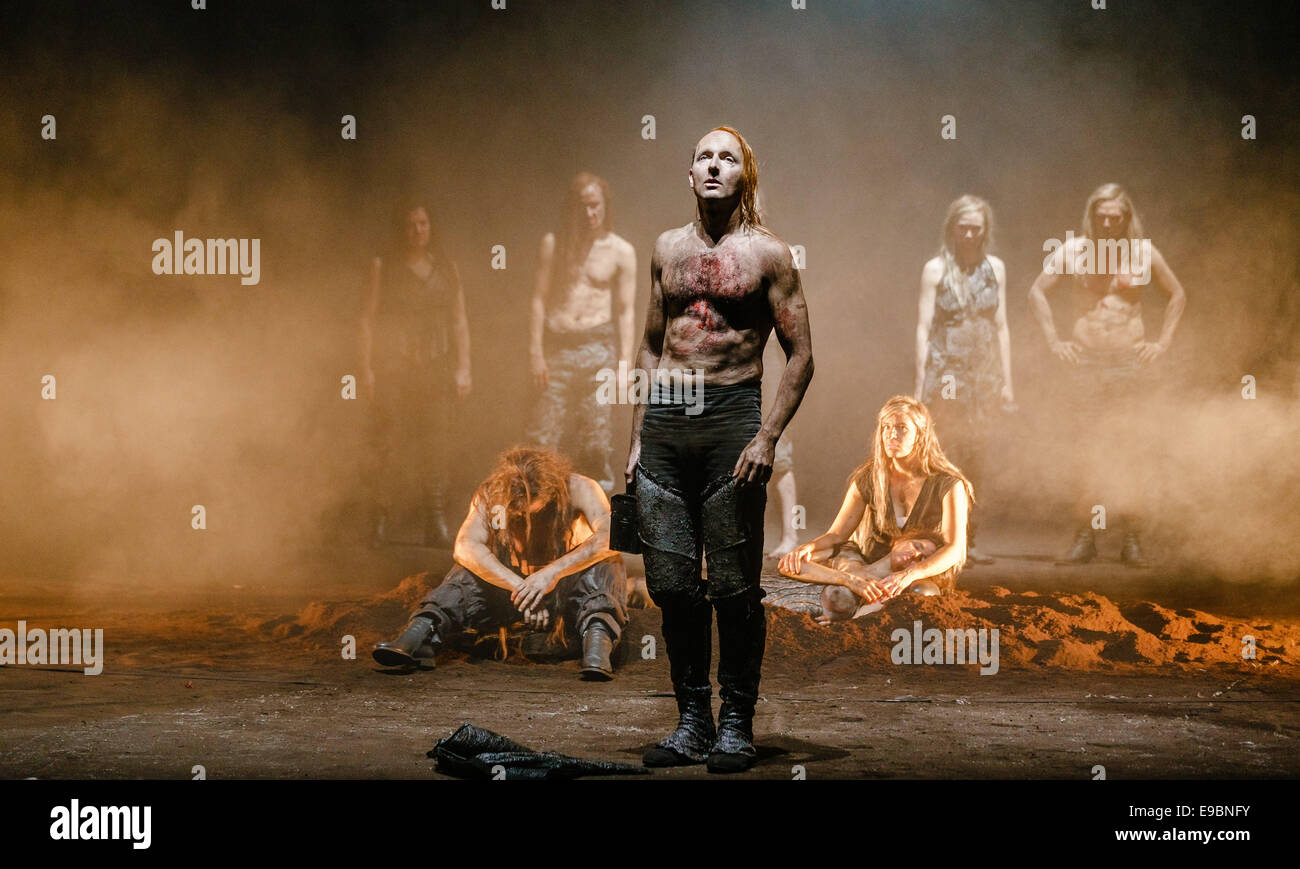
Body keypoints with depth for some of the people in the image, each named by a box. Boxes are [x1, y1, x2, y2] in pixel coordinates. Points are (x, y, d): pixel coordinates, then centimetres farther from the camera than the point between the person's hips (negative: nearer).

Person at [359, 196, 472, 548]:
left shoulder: (446, 268, 14)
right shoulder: (383, 267, 6)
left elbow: (460, 320, 14)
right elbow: (368, 318, 2)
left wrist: (463, 367, 6)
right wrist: (367, 369, -6)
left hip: (435, 369, 2)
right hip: (393, 367, -2)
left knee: (433, 445, -3)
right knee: (390, 443, -8)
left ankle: (436, 524, -1)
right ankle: (382, 522, -5)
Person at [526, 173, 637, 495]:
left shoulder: (621, 251, 6)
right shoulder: (554, 243, 7)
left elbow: (625, 310, 5)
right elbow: (539, 299, 5)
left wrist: (624, 363, -2)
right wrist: (536, 353, -3)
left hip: (596, 348, -1)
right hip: (556, 348, 1)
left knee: (596, 438, -3)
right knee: (544, 439, -4)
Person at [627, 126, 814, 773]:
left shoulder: (767, 253, 1)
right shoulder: (668, 248, 14)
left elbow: (800, 356, 0)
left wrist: (767, 436, -10)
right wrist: (637, 437, 13)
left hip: (732, 413, -4)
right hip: (664, 419, 4)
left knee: (734, 585, -2)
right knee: (670, 581, 4)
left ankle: (736, 724, 9)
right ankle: (692, 720, 15)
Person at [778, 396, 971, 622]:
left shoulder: (948, 485, -11)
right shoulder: (868, 479, 0)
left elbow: (955, 549, -20)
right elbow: (836, 535, -3)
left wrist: (910, 574, -37)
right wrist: (807, 548, -26)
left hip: (926, 576, -4)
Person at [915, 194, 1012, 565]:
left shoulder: (995, 267, 11)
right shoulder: (935, 269, 0)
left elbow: (1001, 326, 13)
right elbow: (924, 326, -1)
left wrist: (1006, 380, 10)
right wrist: (921, 382, -5)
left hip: (985, 371, 4)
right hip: (948, 370, -4)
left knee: (975, 459, 5)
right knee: (957, 454, -9)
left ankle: (963, 540, 13)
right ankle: (964, 537, -5)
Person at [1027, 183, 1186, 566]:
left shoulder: (1143, 253, 6)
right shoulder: (1072, 251, 4)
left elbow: (1177, 295, 16)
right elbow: (1037, 292, 9)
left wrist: (1163, 341, 6)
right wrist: (1054, 341, 2)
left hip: (1131, 360, 0)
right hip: (1087, 359, 0)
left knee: (1131, 448, -4)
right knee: (1086, 446, -3)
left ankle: (1132, 538, 1)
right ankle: (1085, 537, 2)